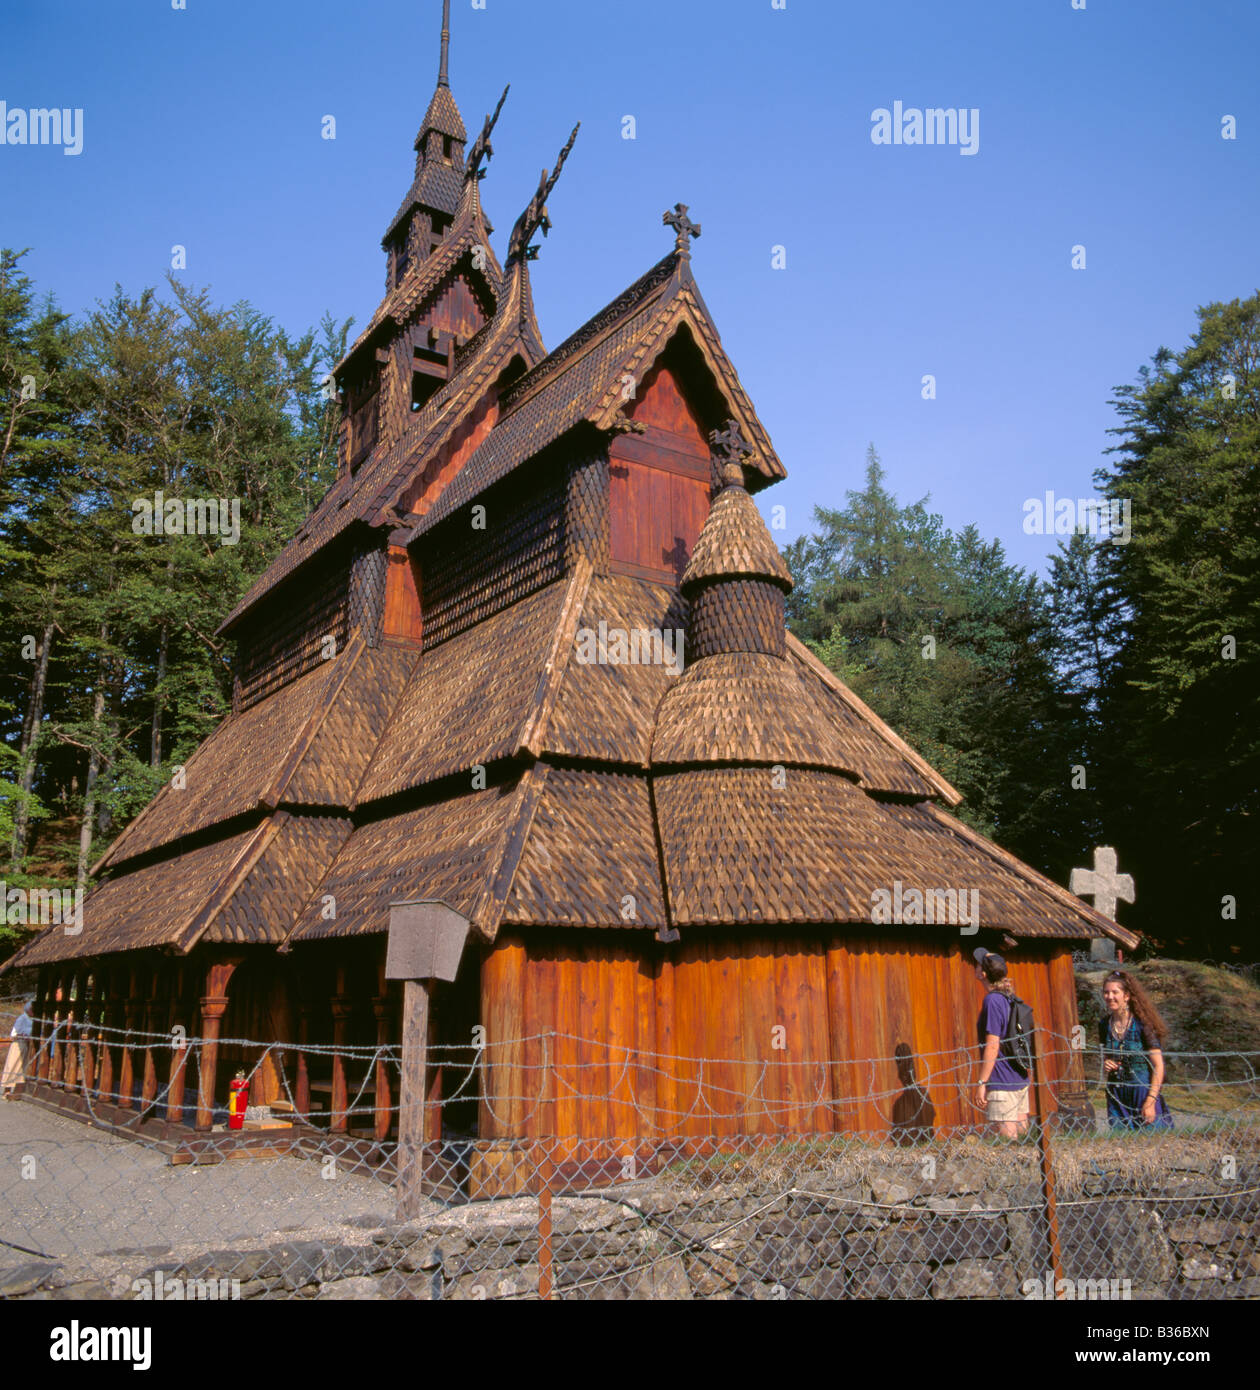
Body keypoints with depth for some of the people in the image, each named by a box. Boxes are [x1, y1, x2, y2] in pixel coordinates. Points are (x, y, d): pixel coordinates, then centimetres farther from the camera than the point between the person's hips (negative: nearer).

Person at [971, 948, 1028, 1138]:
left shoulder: (992, 1000, -17)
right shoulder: (1010, 997, 7)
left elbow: (992, 1046, -20)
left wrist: (981, 1083, -18)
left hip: (1002, 1082, -9)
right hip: (1021, 1080, 9)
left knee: (1007, 1136, -3)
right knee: (1022, 1133, 13)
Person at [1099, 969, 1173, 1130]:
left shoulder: (1142, 1023, -11)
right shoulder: (1104, 1024, 4)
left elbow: (1158, 1066, -12)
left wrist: (1150, 1101, -17)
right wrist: (1105, 1064, -3)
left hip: (1143, 1091, -4)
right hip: (1116, 1094, 4)